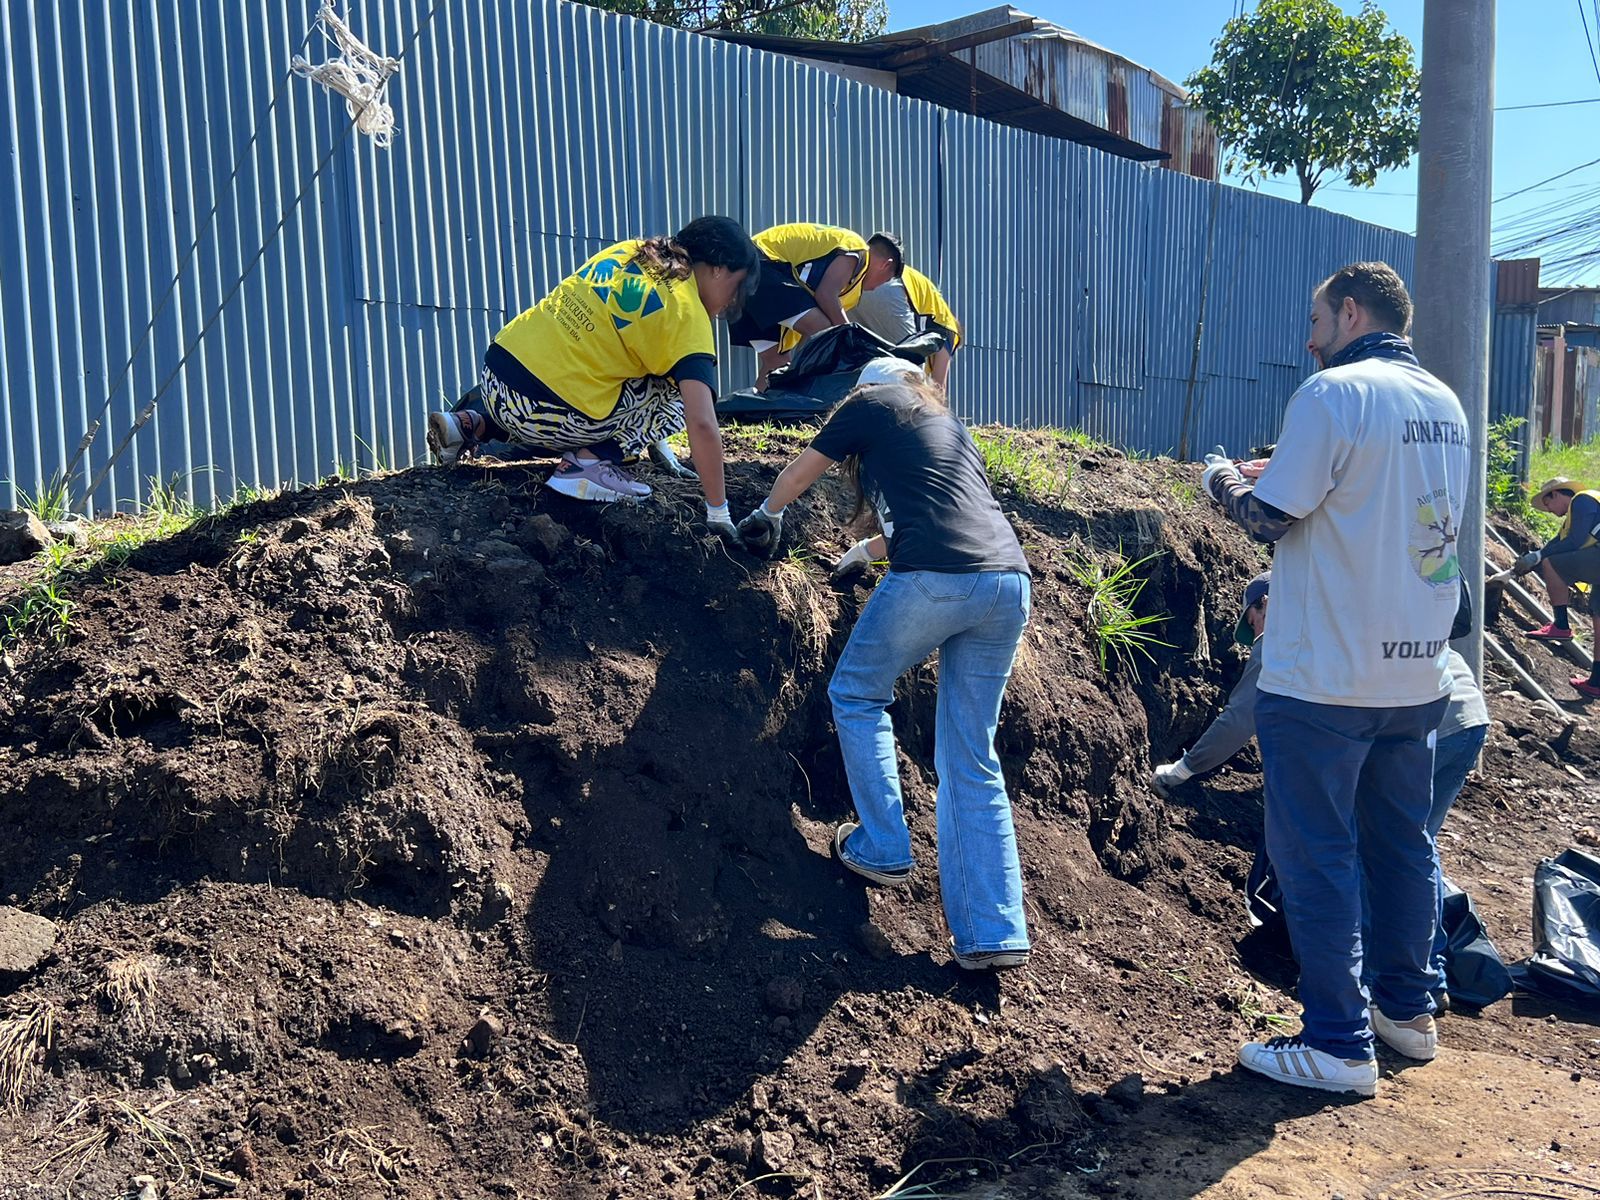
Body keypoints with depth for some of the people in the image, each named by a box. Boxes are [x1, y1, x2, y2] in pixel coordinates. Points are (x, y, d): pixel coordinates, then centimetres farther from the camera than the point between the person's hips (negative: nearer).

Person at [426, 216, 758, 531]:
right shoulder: (687, 314, -7)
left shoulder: (626, 251, 14)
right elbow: (702, 425, -16)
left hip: (493, 382, 7)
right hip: (547, 415, -7)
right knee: (678, 390, 9)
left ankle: (474, 424, 20)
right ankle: (591, 461, -4)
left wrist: (653, 438, 33)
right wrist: (718, 512, -7)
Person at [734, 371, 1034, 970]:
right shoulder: (948, 421, 32)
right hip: (1009, 583, 6)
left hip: (934, 580, -6)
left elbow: (800, 473, 27)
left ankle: (882, 852, 16)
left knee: (856, 694, 20)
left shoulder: (870, 404, 16)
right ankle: (992, 935, 6)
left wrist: (767, 513, 47)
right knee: (973, 760, 9)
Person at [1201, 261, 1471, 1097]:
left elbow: (1268, 518, -15)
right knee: (1402, 842, 18)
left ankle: (1337, 1044, 5)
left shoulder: (1333, 392, -14)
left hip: (1324, 680, -8)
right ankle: (1406, 1009, 31)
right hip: (1418, 673, 8)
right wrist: (1291, 473, 20)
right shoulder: (1444, 404, 11)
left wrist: (1221, 479, 5)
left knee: (1315, 854, 0)